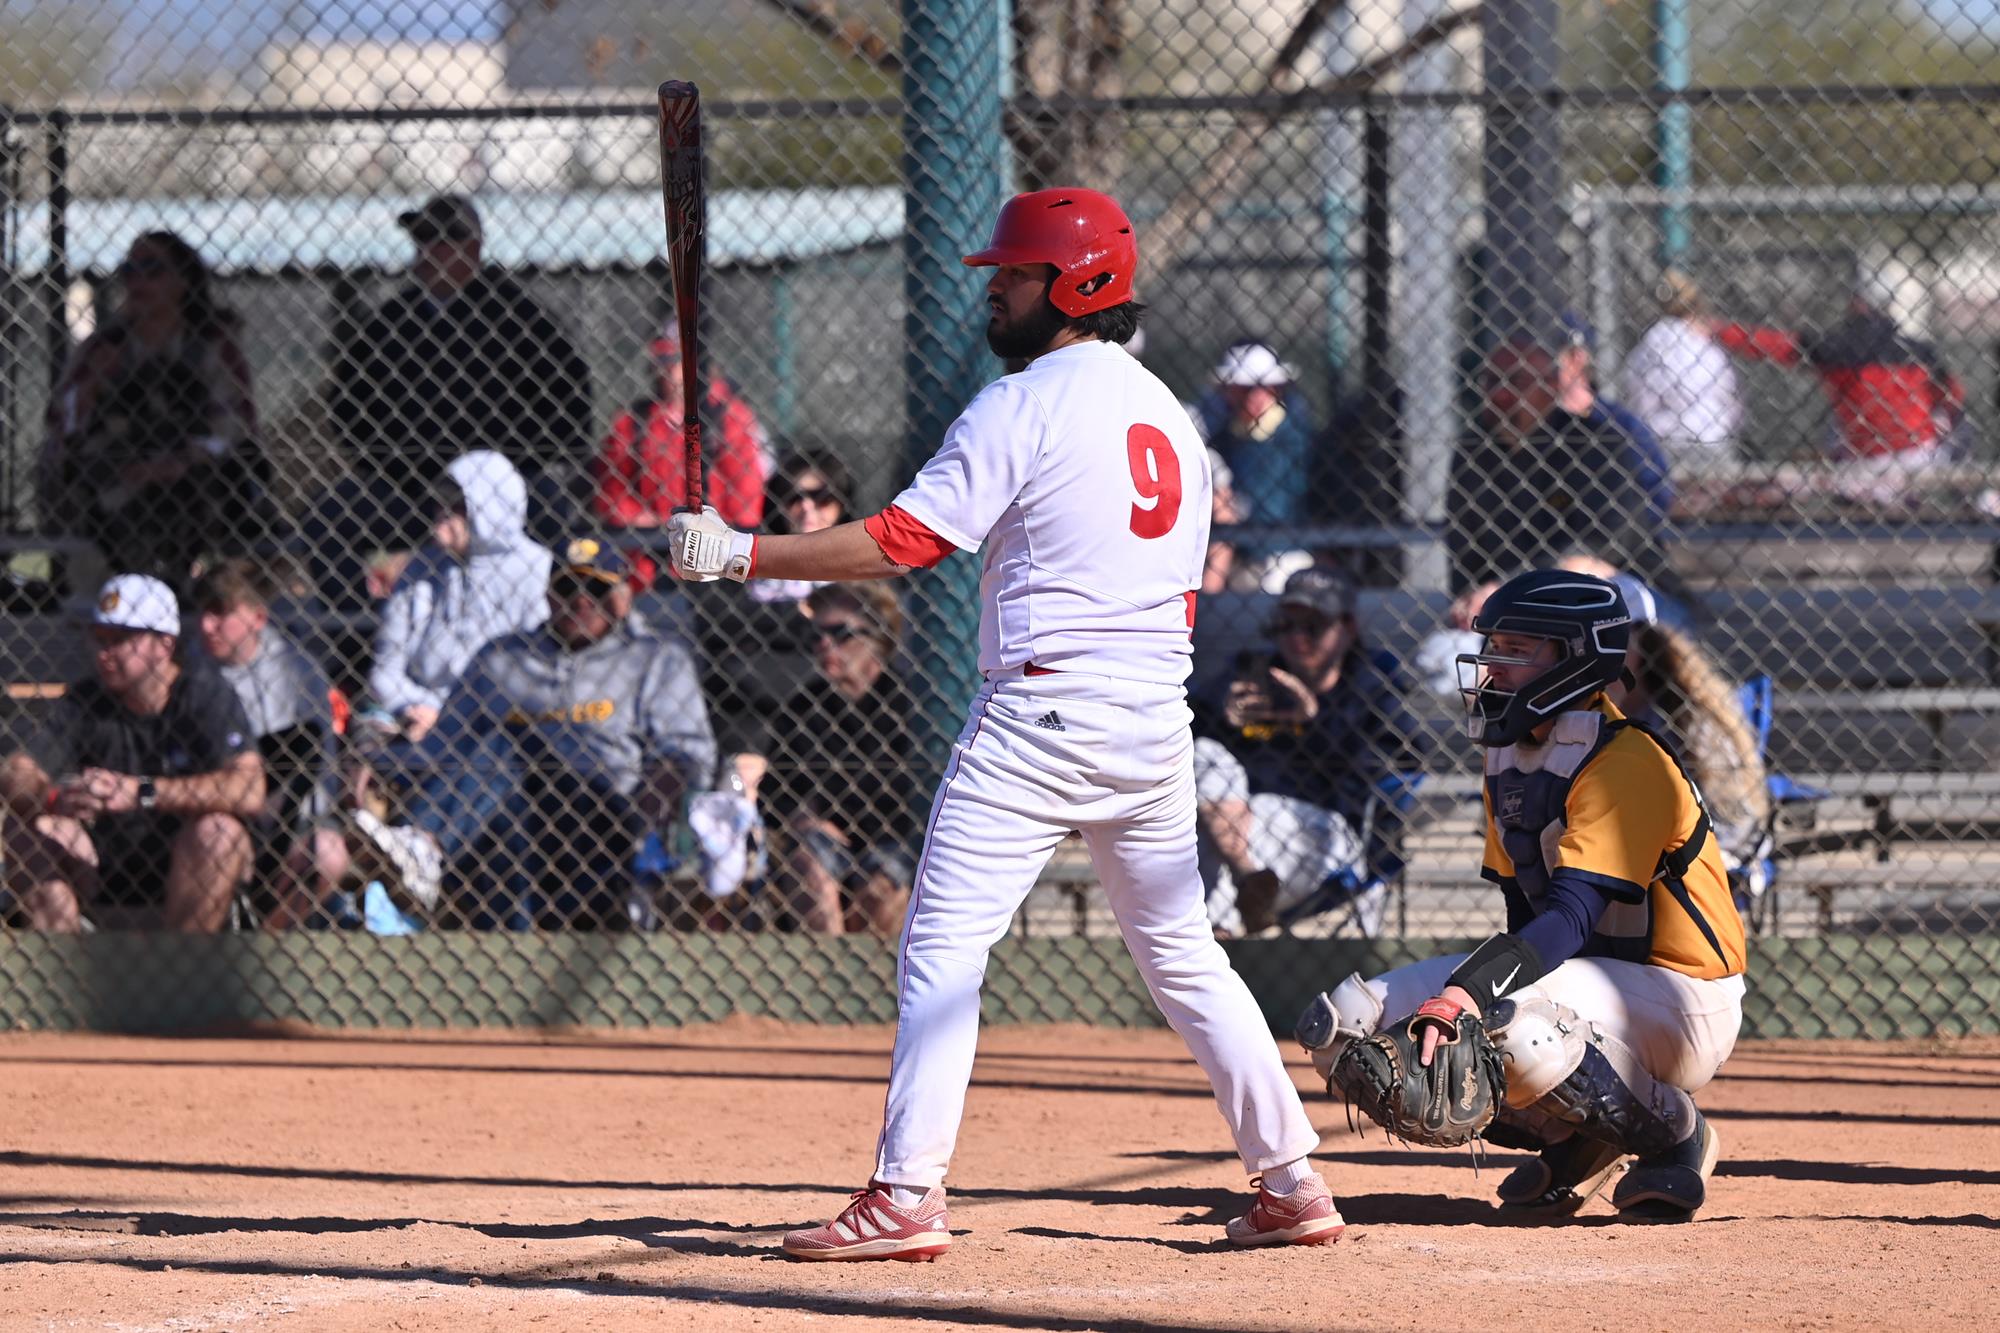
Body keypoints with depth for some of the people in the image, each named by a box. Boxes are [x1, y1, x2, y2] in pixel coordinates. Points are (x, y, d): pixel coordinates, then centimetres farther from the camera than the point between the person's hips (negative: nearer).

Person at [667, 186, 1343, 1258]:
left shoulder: (1022, 407, -8)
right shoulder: (1170, 415, 16)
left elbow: (899, 542, -14)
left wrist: (739, 555, -11)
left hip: (1039, 710, -8)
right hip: (1155, 723, 8)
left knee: (942, 946, -6)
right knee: (1180, 951, 16)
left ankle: (907, 1195, -14)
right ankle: (1291, 1184, 14)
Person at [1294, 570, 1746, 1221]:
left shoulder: (1627, 762, -21)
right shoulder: (1510, 753, 8)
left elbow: (1572, 916, -32)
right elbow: (1526, 910, 10)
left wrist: (1467, 993, -44)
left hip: (1680, 1001, -8)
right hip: (1584, 975, 8)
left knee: (1510, 1022, -40)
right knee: (1342, 1024, -5)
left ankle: (1674, 1135, -10)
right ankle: (1571, 1141, 5)